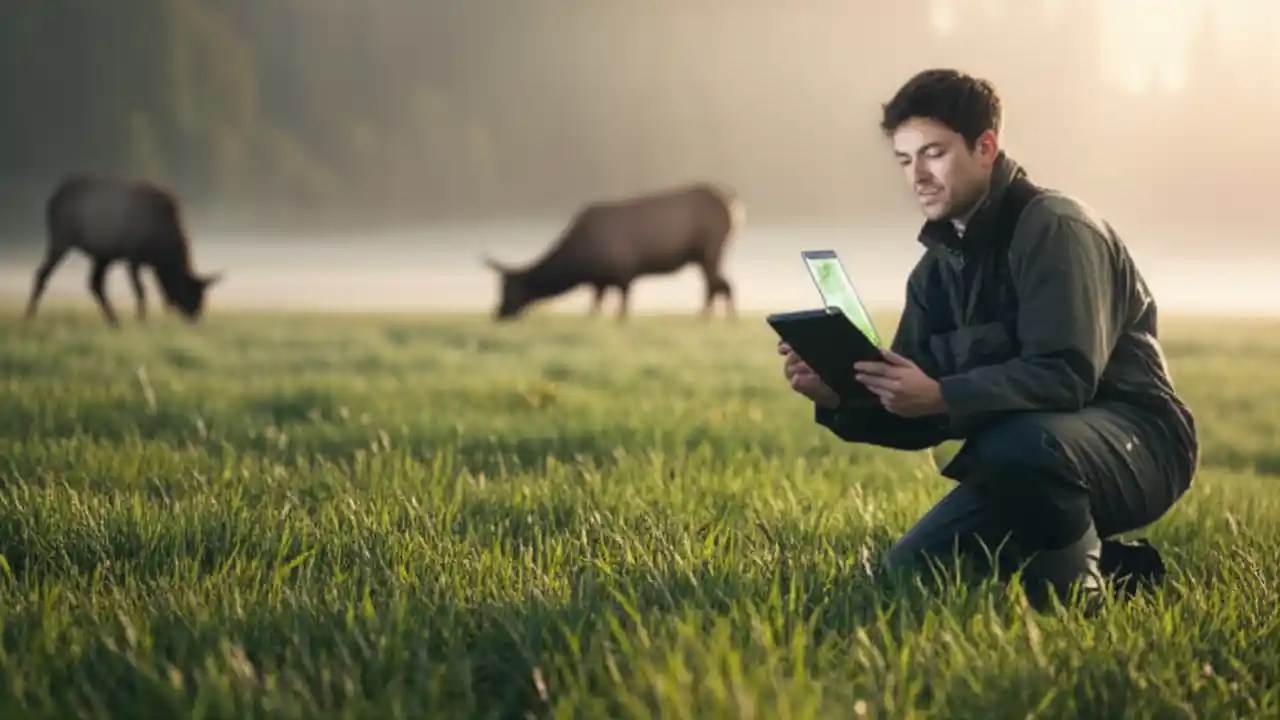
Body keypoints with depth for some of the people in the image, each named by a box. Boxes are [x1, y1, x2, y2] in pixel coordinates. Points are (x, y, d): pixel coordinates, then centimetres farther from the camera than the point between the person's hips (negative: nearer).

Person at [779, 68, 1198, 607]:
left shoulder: (1054, 229, -17)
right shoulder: (937, 268, 8)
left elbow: (1066, 376, -29)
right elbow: (918, 418, 7)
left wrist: (940, 396, -35)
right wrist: (837, 397, -12)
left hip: (1134, 443, -8)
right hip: (1022, 458, 9)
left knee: (1017, 441, -39)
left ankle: (1076, 593, -13)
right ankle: (1104, 563, 11)